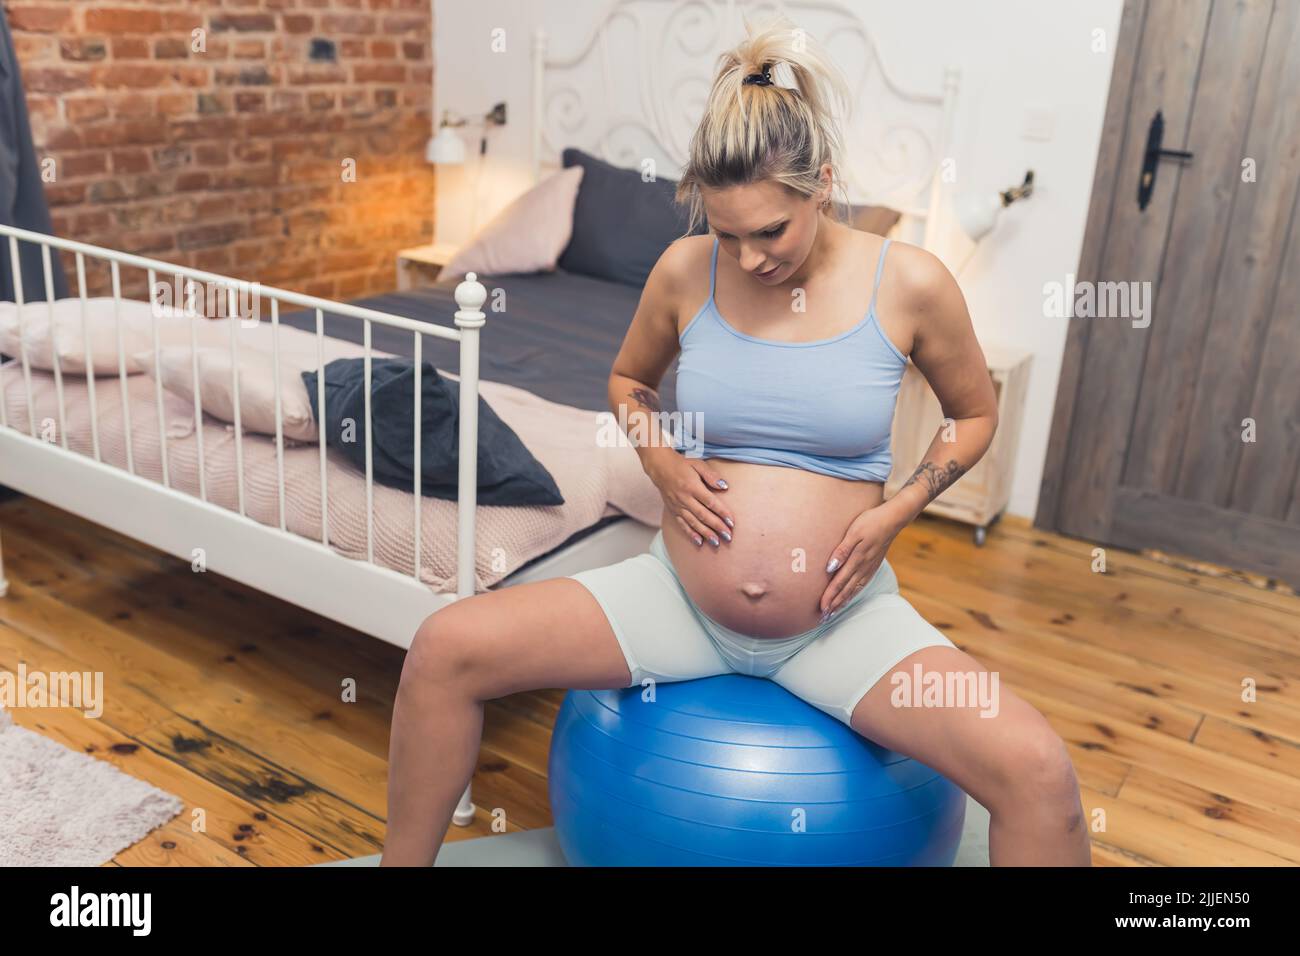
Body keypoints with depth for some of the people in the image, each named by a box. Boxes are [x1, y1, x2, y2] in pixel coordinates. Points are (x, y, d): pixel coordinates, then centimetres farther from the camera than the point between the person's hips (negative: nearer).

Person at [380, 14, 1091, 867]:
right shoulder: (686, 270, -5)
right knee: (443, 650, -12)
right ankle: (405, 858, 13)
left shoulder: (909, 284, -9)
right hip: (679, 597, 2)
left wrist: (896, 511, -7)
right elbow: (629, 380, 15)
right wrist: (662, 464, -5)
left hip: (843, 619, -1)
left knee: (1037, 771, -24)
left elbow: (975, 413, 8)